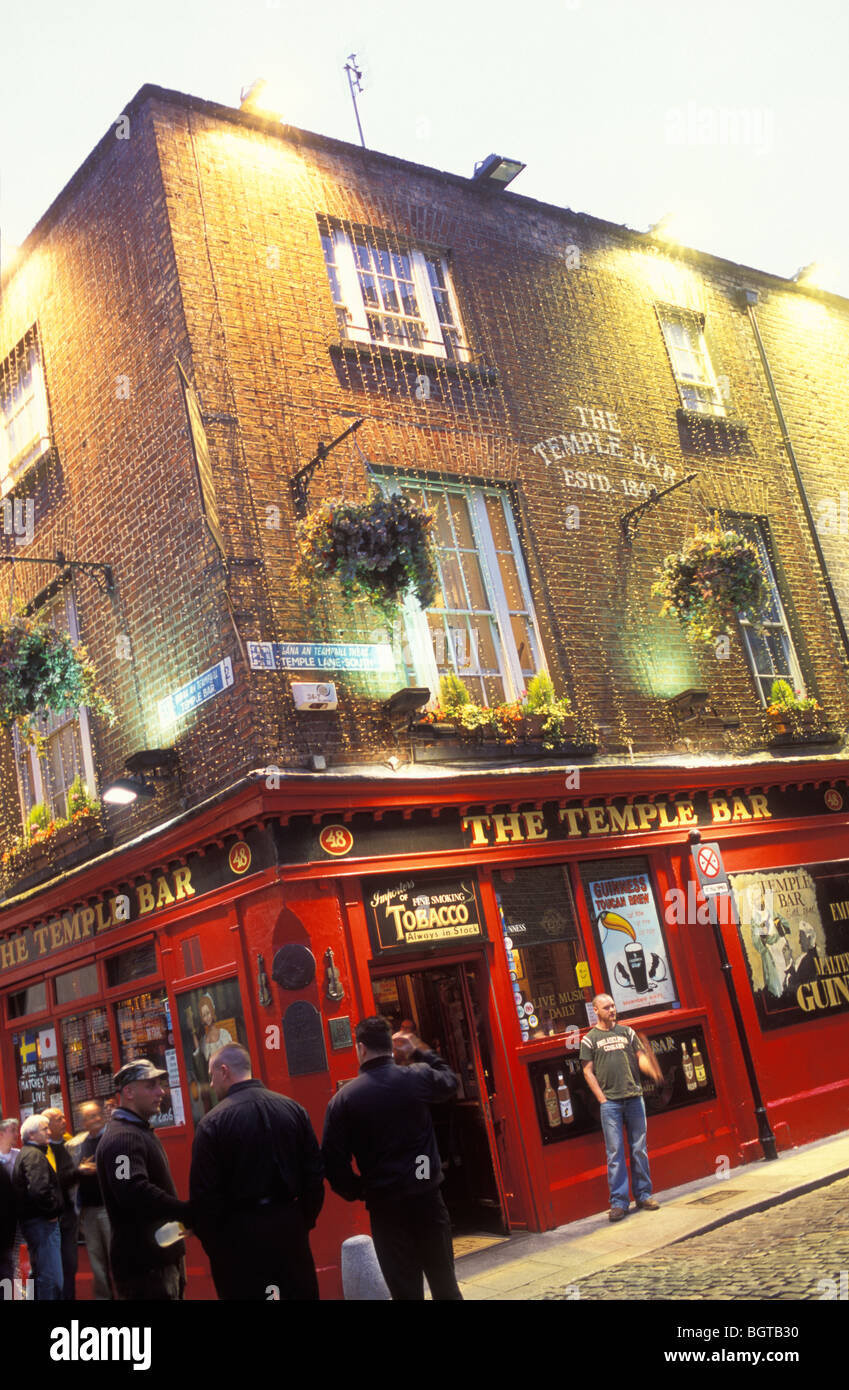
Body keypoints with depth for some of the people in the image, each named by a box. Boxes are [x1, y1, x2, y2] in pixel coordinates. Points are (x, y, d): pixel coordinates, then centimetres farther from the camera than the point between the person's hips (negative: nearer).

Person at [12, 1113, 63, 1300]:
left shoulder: (25, 1154, 18)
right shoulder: (35, 1155, -15)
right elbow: (39, 1190, -29)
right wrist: (53, 1210, -16)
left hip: (30, 1220, 11)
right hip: (42, 1222, -11)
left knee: (40, 1274, 20)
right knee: (51, 1279, -11)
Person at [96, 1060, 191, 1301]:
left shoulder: (140, 1132, 17)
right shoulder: (122, 1138, -18)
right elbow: (135, 1193, -32)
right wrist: (190, 1213, -30)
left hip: (162, 1257, 10)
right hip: (144, 1263, -10)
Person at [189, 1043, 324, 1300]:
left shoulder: (213, 1122, -10)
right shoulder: (293, 1109, 2)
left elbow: (204, 1193, -10)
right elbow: (315, 1172, 3)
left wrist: (212, 1244, 1)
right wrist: (305, 1221, 11)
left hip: (240, 1231, -3)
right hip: (290, 1224, 4)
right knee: (301, 1293, 14)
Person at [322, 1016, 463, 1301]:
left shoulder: (342, 1099, -6)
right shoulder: (417, 1076, -4)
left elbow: (334, 1161, -7)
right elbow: (450, 1082, 18)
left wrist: (358, 1192, 7)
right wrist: (420, 1053, 23)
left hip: (384, 1206, -1)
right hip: (427, 1197, 1)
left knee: (405, 1289, 7)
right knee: (445, 1283, 17)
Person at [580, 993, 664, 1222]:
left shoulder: (627, 1032, 12)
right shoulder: (590, 1039, 4)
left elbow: (641, 1057, 11)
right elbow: (588, 1072, 2)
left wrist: (653, 1071, -10)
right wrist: (602, 1099, -6)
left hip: (634, 1098, 3)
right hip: (610, 1102, -3)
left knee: (639, 1149, 7)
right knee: (615, 1152, -2)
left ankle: (643, 1195, 18)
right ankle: (618, 1202, 4)